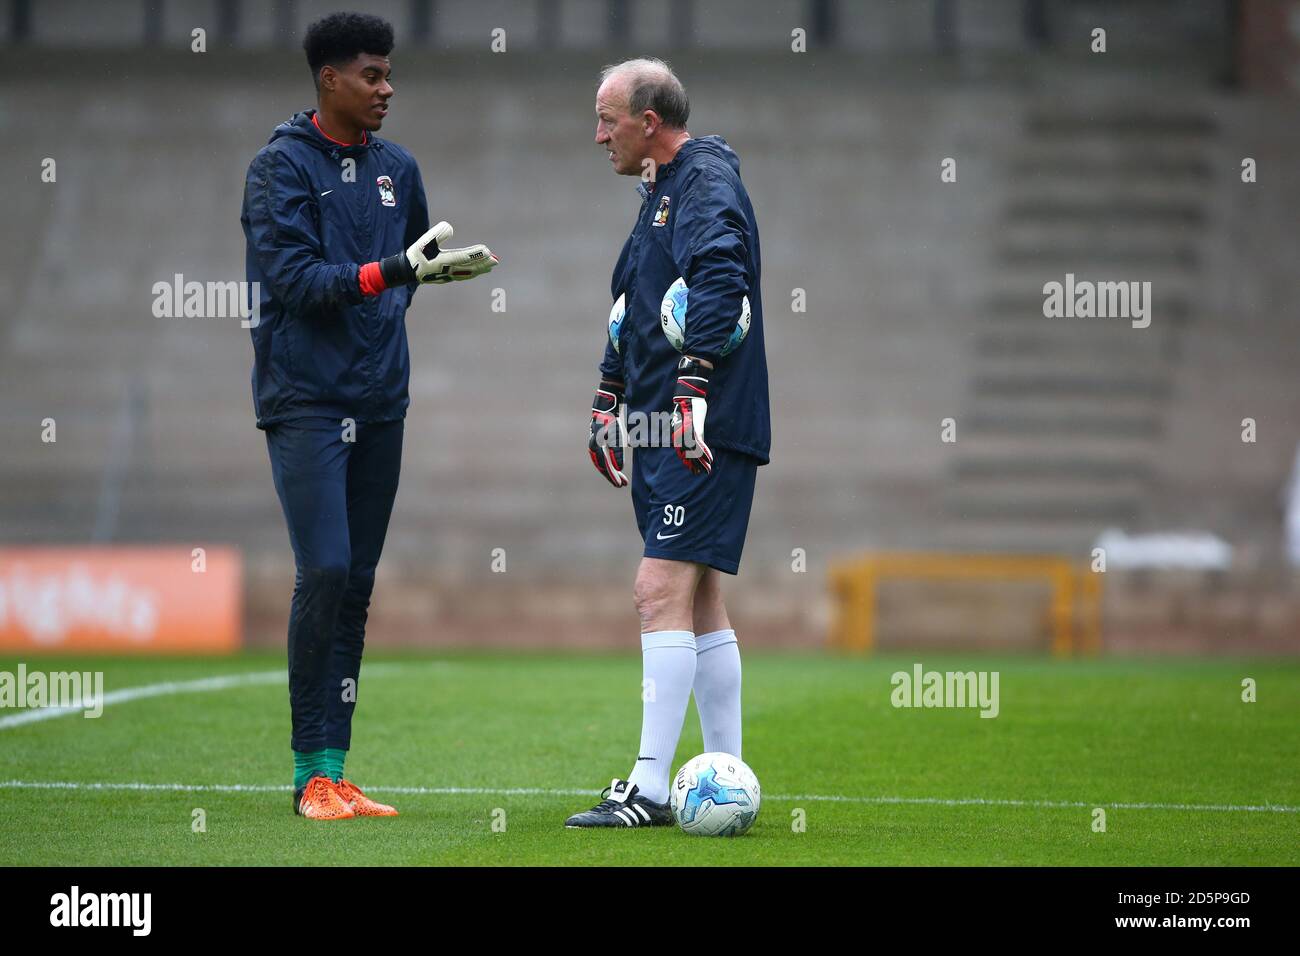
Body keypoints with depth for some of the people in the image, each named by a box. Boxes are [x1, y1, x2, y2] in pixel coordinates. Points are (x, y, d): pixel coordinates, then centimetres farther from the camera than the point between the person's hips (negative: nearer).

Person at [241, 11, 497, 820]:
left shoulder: (397, 169, 12)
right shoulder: (282, 167, -6)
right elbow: (291, 278, -16)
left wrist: (445, 266, 7)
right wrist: (389, 273, -24)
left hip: (379, 402, 6)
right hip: (304, 399, -6)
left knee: (357, 585, 5)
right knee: (325, 572, -13)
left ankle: (333, 770, 9)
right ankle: (310, 775, -6)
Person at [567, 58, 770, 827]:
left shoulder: (707, 182, -11)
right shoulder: (663, 190, 21)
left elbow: (720, 282, -26)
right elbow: (635, 311, 30)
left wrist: (693, 388, -33)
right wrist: (610, 401, 31)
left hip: (703, 435, -10)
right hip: (668, 432, 10)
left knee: (663, 591, -13)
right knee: (699, 601, 11)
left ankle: (651, 791, -16)